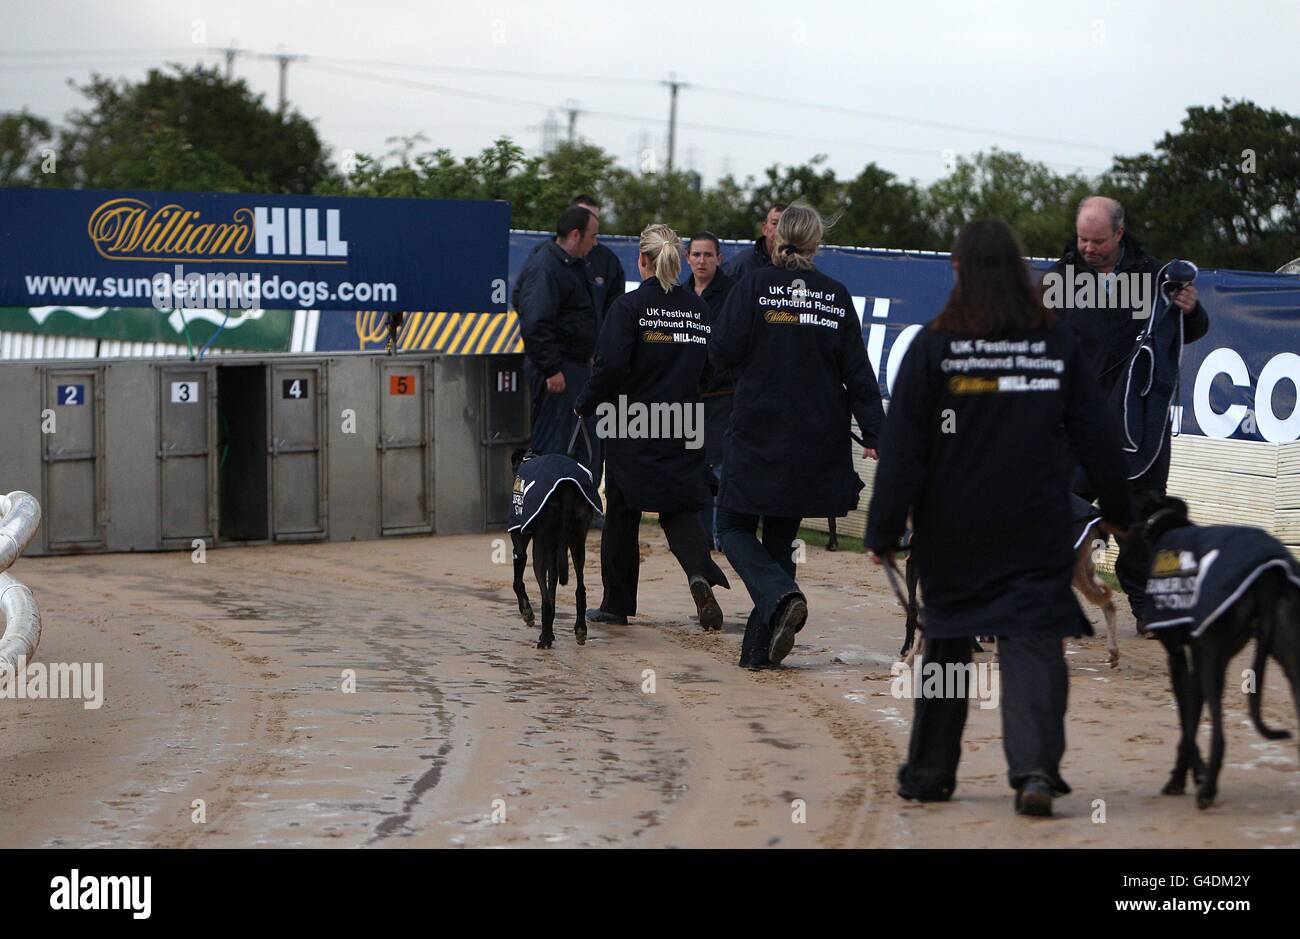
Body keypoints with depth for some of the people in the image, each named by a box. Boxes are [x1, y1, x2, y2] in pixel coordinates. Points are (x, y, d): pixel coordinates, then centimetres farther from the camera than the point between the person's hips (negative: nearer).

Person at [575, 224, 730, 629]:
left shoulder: (629, 306, -11)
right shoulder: (698, 308, 4)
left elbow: (611, 366, -17)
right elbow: (713, 368, 5)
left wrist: (585, 406, -4)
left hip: (632, 430, -3)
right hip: (684, 433, 4)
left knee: (621, 517, 10)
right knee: (681, 509, 10)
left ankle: (617, 603, 18)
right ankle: (701, 574, -19)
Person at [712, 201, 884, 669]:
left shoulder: (754, 285, -7)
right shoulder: (836, 295, 2)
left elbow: (723, 352, -8)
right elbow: (857, 371, 2)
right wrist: (875, 434, 3)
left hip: (757, 436, -3)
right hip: (817, 444, 3)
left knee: (734, 528, 10)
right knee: (781, 536, 14)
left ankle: (781, 596, -18)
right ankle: (760, 647, 10)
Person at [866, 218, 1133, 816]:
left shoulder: (931, 347, -7)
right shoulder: (1057, 345, 0)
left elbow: (901, 450, -7)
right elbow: (1097, 435, 7)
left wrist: (884, 531, -3)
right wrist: (1115, 509, 19)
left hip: (952, 536, 0)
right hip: (1037, 536, 0)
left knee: (946, 644, 14)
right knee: (1032, 644, -2)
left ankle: (929, 773, 22)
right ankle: (1036, 765, -21)